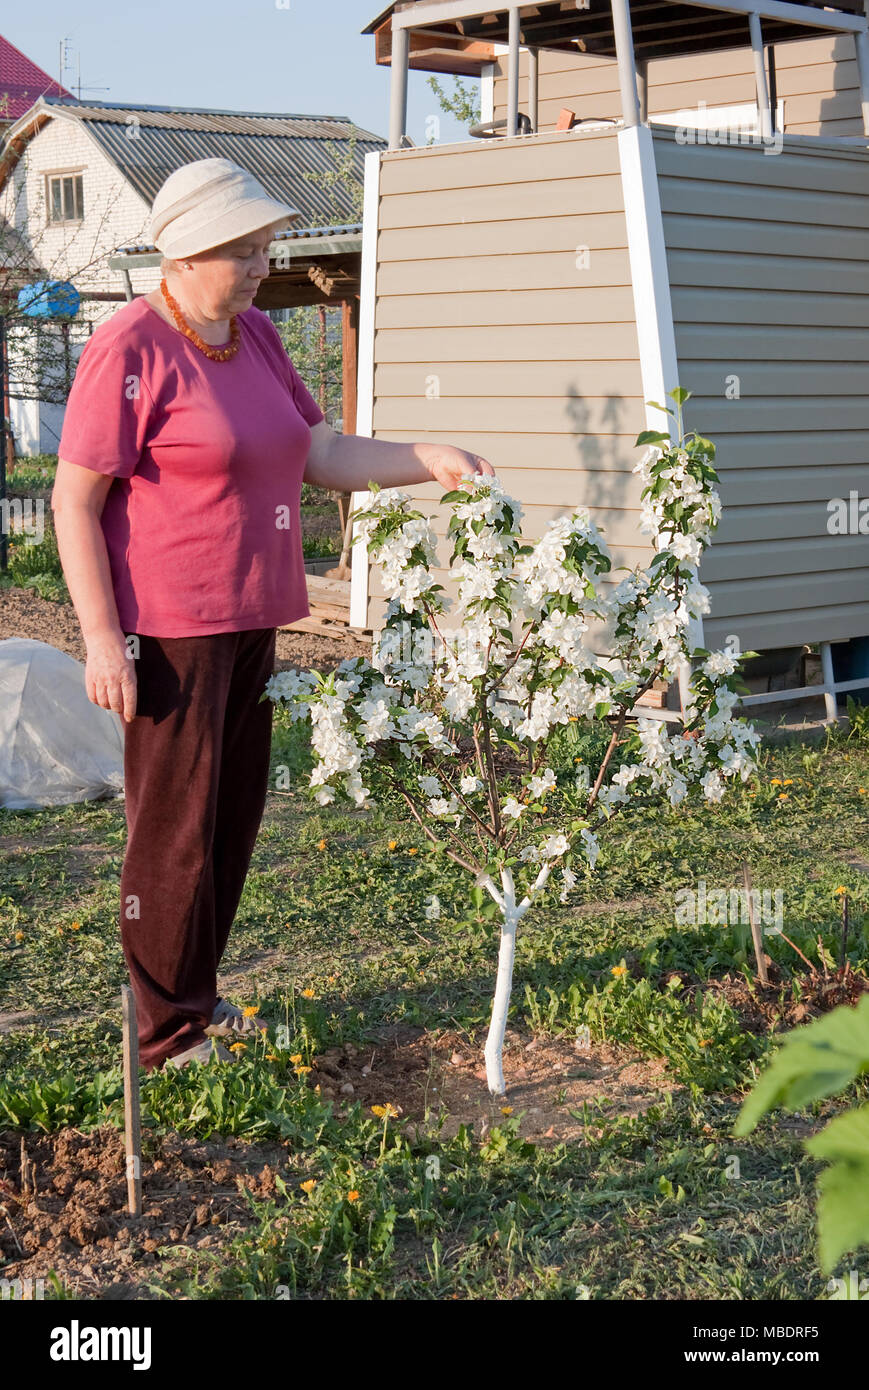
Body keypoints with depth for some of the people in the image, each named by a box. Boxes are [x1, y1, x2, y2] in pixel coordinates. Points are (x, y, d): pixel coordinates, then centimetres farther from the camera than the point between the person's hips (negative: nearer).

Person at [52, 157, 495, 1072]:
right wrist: (102, 638, -18)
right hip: (166, 633, -8)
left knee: (233, 820, 15)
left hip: (248, 622, 8)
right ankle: (168, 1036, 13)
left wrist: (431, 462, 0)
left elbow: (324, 456, 14)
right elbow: (74, 499, -14)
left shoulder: (254, 337, 11)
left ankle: (197, 1003, 30)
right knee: (175, 832, 0)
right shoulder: (131, 351, -14)